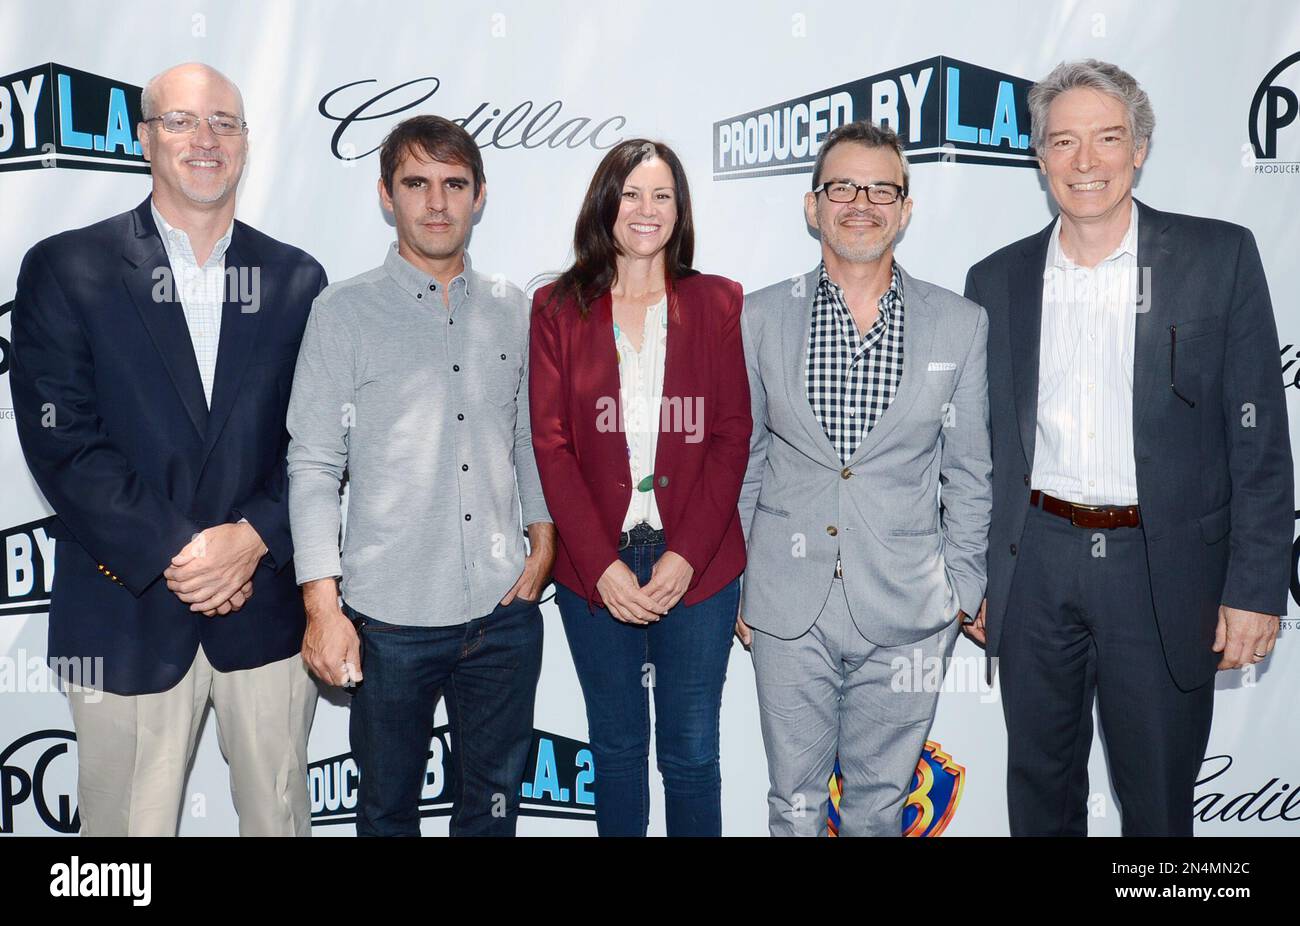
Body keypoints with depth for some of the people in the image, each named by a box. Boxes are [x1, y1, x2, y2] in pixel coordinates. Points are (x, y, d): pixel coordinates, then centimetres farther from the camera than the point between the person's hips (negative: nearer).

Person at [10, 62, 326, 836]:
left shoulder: (296, 279, 6)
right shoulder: (65, 270, -1)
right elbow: (61, 439, -9)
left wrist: (254, 538, -12)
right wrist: (174, 553, -15)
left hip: (267, 605, 2)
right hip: (128, 612, -1)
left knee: (279, 816, 15)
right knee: (128, 823, 12)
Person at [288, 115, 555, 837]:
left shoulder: (513, 312, 6)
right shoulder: (344, 313, -4)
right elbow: (314, 465, -6)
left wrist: (544, 545, 4)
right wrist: (323, 605, -10)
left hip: (505, 611, 3)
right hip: (391, 616, -2)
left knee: (493, 802, 17)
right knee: (389, 804, 15)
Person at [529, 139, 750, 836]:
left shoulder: (720, 303, 4)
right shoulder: (557, 308, 3)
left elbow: (732, 437, -1)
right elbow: (550, 444, -3)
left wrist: (687, 555, -11)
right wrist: (602, 564, -12)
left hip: (697, 566, 0)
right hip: (594, 570, 0)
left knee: (691, 752, 9)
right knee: (616, 746, 14)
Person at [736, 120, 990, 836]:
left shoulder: (961, 325, 0)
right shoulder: (759, 317, 0)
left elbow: (967, 473, 5)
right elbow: (742, 459, 6)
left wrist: (961, 592, 4)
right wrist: (736, 584, 7)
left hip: (906, 615, 0)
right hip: (788, 609, 0)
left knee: (880, 802, 15)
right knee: (793, 802, 13)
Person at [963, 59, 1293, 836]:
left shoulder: (1220, 257, -3)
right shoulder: (997, 279, 4)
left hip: (1164, 570, -2)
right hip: (1036, 567, 2)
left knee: (1158, 799, 13)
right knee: (1039, 788, 17)